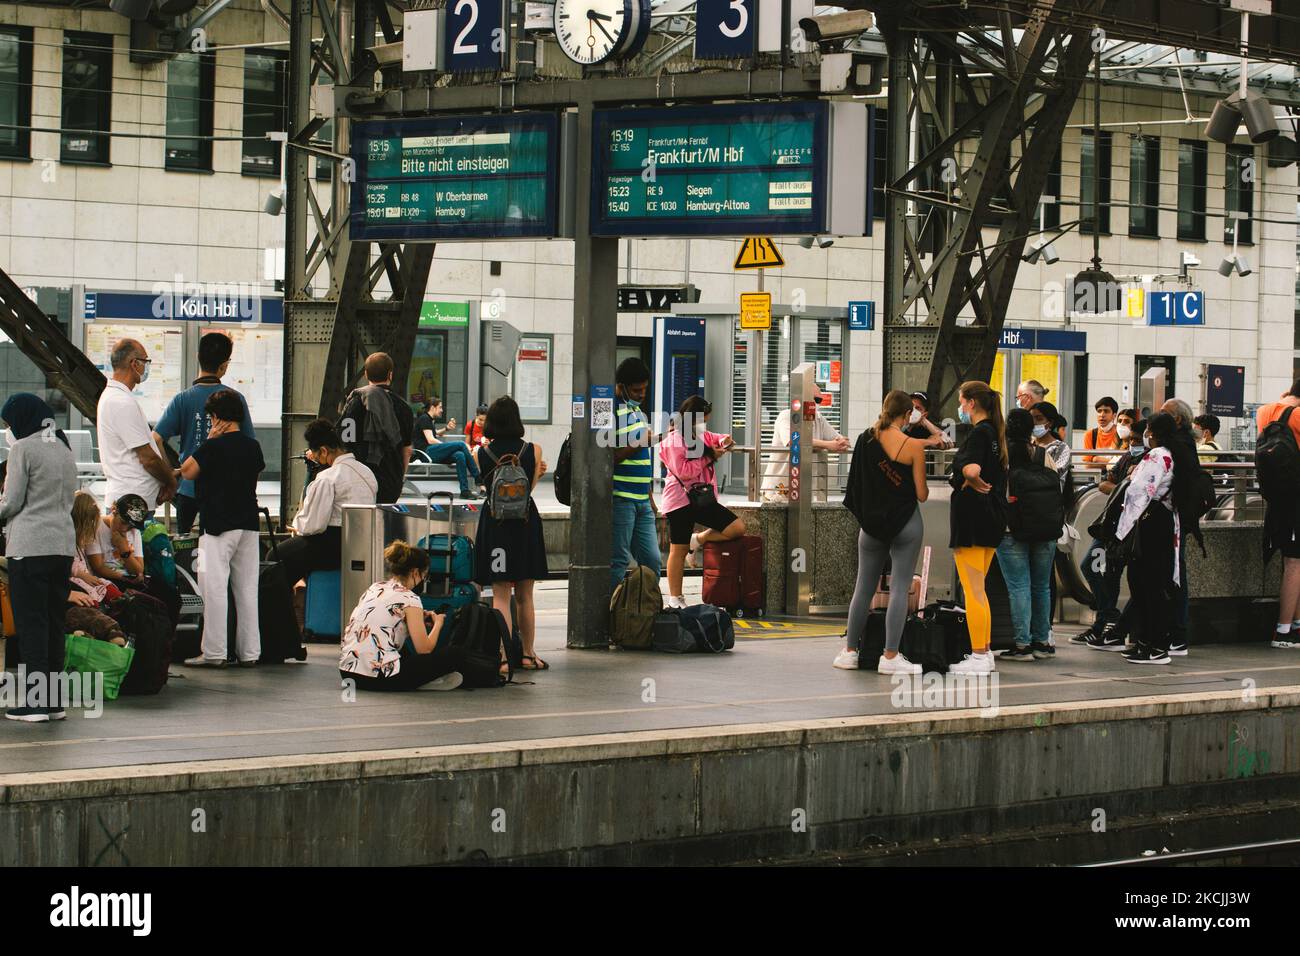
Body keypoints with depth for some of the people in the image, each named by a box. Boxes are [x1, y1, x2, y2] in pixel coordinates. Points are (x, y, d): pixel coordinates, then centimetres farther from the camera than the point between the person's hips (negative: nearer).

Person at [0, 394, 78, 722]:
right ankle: (53, 701, 12)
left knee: (30, 622, -4)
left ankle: (34, 702, -7)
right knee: (54, 621, 10)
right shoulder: (63, 449, 15)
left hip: (29, 544, -7)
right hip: (64, 543, 7)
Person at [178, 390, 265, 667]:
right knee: (247, 589, 9)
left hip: (218, 525, -6)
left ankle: (214, 652, -4)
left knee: (214, 588, -3)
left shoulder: (213, 447, -13)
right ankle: (249, 652, 10)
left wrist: (210, 438, -5)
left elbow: (187, 471, -8)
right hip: (249, 523, 6)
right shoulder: (253, 446, 6)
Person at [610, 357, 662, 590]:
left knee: (652, 561, 7)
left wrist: (651, 498, 24)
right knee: (618, 562, -5)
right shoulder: (611, 413, -12)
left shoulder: (637, 411, 17)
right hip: (620, 499, -9)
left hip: (642, 501, 9)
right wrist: (640, 444, -22)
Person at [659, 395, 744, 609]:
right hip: (681, 501, -7)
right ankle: (675, 599, 5)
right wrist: (709, 457, -15)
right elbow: (683, 471, -17)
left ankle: (699, 539, 11)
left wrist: (724, 441, 7)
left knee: (738, 529, -5)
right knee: (679, 550, -1)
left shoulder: (702, 436, 13)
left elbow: (716, 439, 32)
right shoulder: (674, 440, -10)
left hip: (703, 499, 7)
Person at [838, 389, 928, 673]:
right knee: (899, 588, -1)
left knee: (864, 587, 11)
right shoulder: (913, 446, -12)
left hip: (871, 523, 4)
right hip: (905, 523, -4)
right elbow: (922, 494, -8)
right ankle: (890, 656, -5)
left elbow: (855, 484, 8)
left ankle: (850, 652, 14)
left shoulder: (865, 439, 0)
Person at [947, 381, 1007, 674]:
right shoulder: (996, 433, 13)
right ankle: (985, 653, 20)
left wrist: (973, 483, -13)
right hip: (993, 518, 9)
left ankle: (978, 656, -3)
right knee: (978, 590, 17)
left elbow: (971, 469, -32)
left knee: (972, 590, -4)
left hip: (972, 516, -9)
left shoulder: (978, 433, -15)